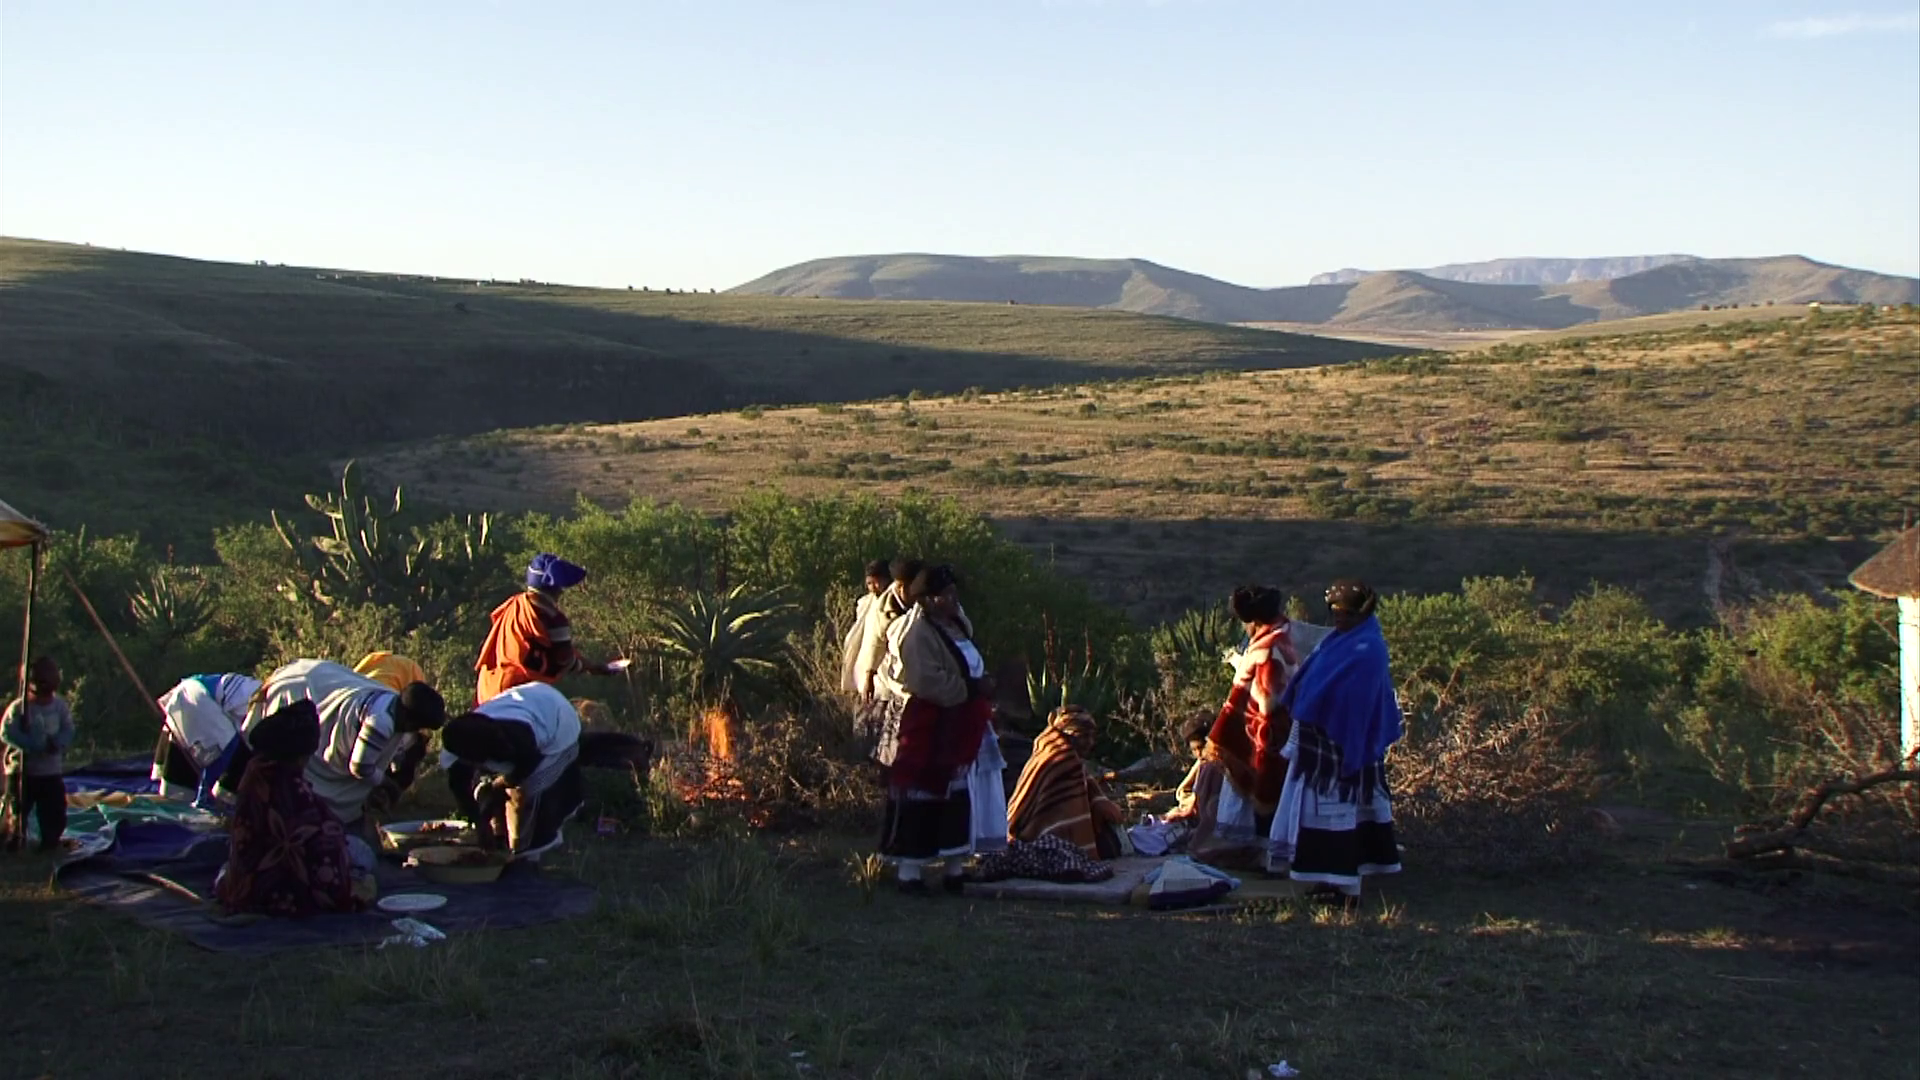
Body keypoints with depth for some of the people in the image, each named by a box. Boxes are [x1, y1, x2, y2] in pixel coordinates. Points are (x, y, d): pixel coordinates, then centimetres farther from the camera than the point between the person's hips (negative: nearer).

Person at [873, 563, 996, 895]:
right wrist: (971, 688, -20)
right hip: (923, 730, -9)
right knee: (918, 799, -2)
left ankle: (956, 867, 20)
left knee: (957, 798, 12)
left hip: (955, 729, 9)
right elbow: (927, 682, -26)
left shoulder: (956, 625, 11)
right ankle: (910, 870, 4)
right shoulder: (916, 634, -17)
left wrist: (981, 688, 6)